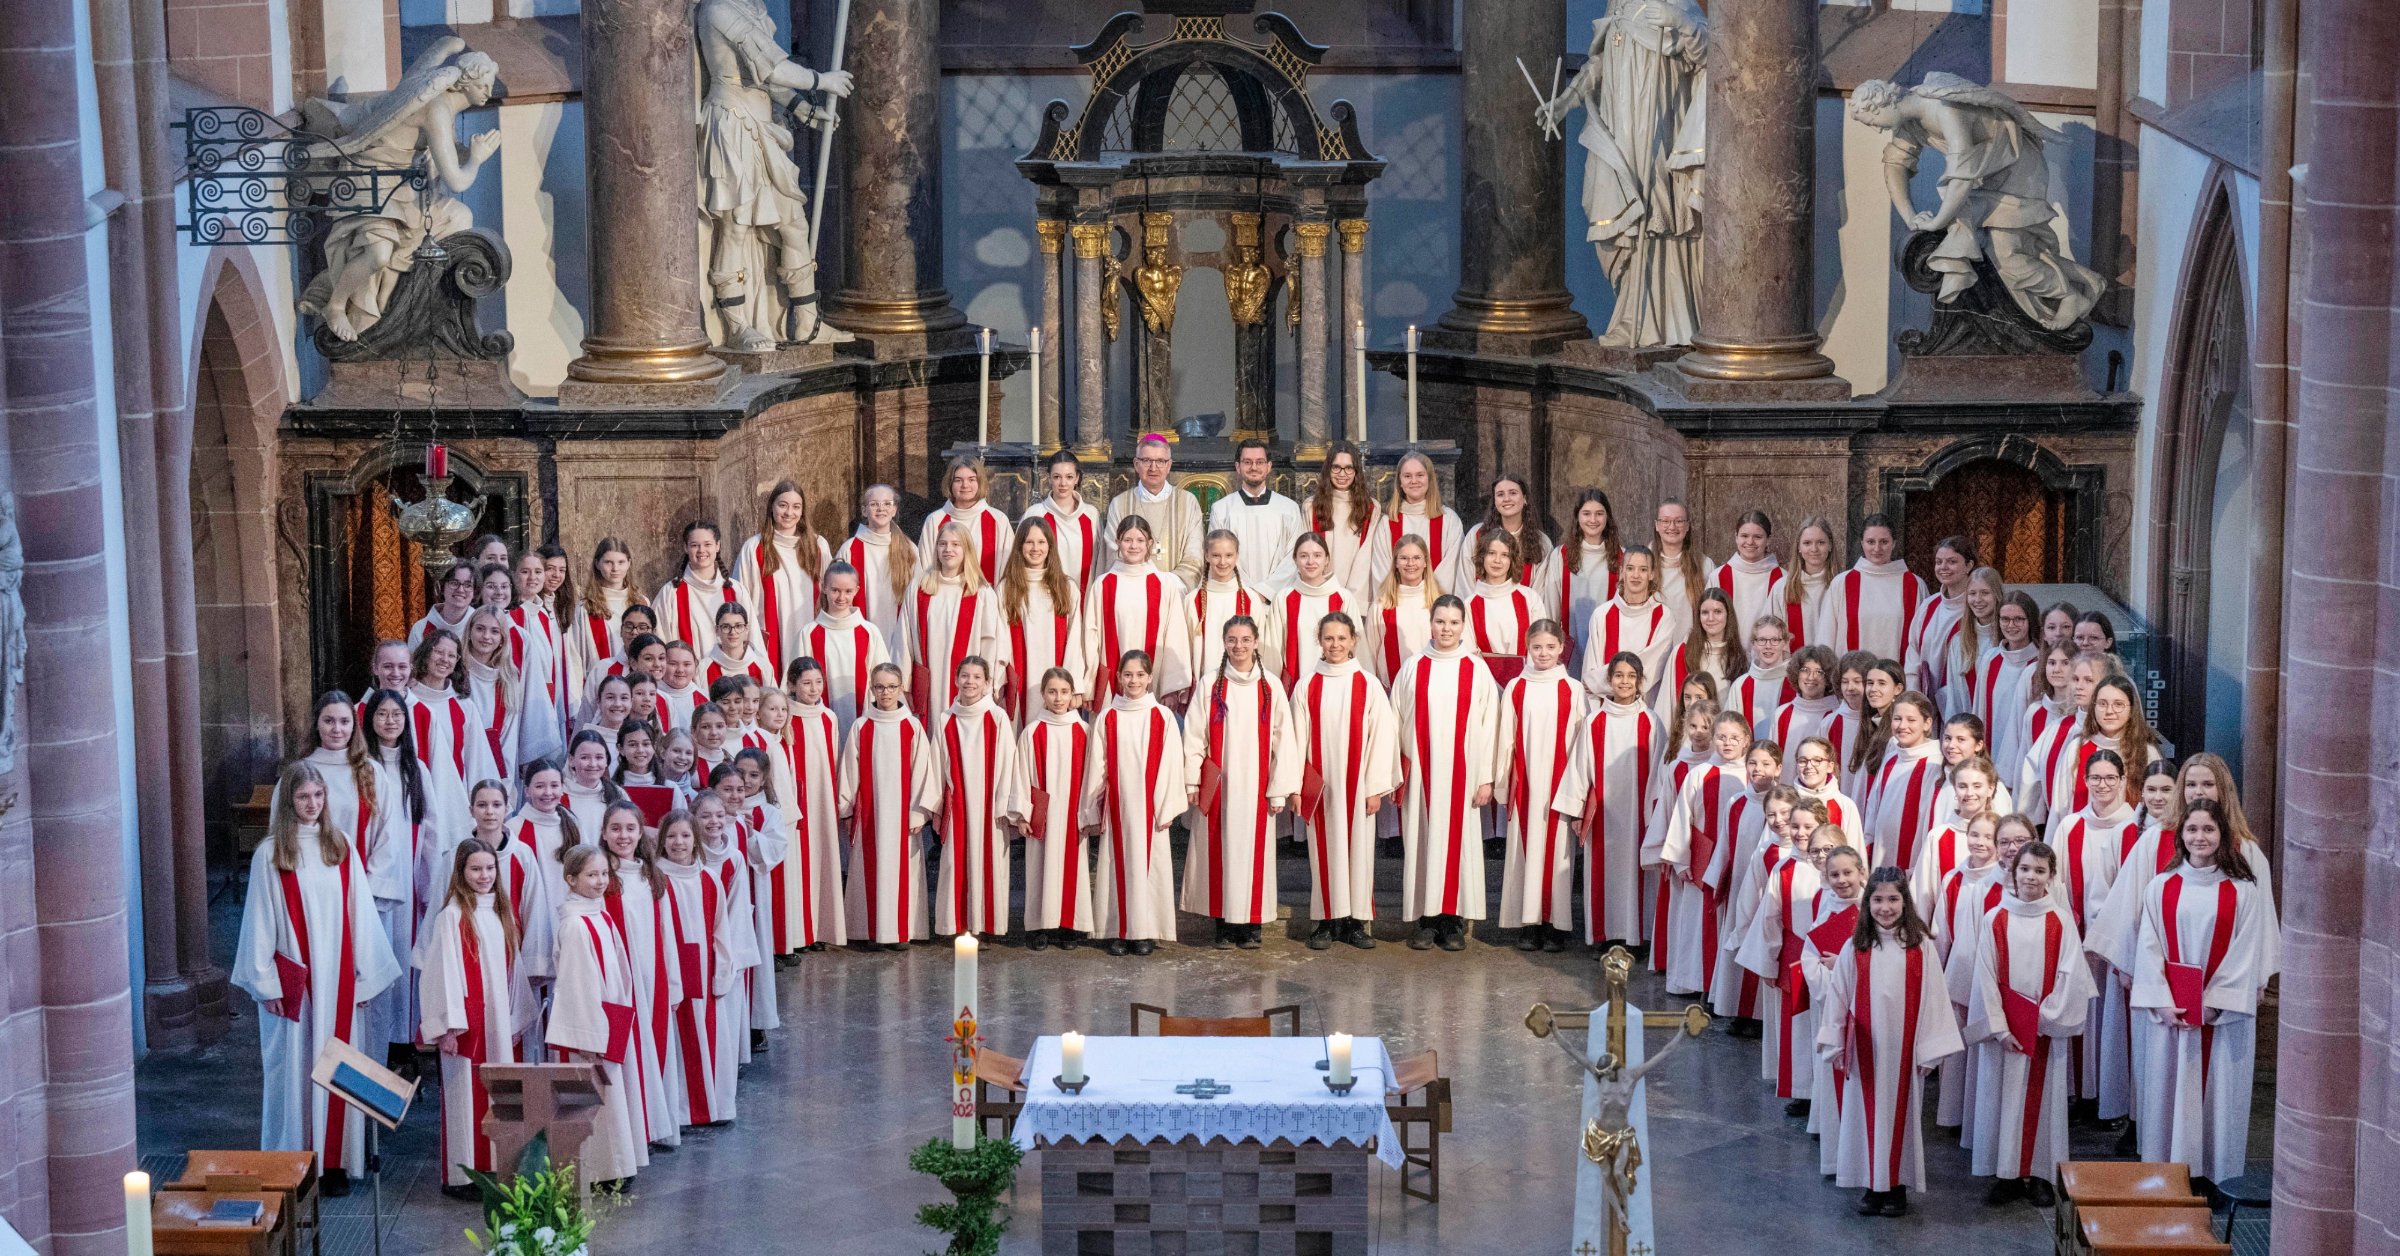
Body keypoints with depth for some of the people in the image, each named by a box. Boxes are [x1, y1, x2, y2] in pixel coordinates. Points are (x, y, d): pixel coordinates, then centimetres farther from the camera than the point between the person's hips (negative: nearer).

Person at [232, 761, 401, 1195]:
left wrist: (364, 973, 3)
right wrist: (267, 983, -5)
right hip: (293, 979, -2)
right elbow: (261, 921, -2)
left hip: (337, 976, 2)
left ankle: (335, 1161, 10)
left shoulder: (342, 848, 5)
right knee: (294, 1068, 1)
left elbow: (359, 913, 6)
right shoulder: (270, 854, -3)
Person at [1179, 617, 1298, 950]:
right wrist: (1191, 783, -5)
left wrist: (1280, 789, -4)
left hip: (1255, 785, 0)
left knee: (1254, 850, 1)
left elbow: (1283, 739, 1)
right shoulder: (1209, 686, 2)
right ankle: (1224, 925, 9)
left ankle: (1252, 924, 9)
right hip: (1217, 786, 0)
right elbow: (1194, 736, 1)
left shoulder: (1271, 687, 1)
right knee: (1220, 850, 1)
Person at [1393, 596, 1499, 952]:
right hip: (1420, 772, 1)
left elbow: (1488, 726, 2)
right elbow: (1398, 722, 6)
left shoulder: (1477, 670, 2)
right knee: (1422, 840, 2)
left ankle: (1453, 921, 8)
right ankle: (1426, 920, 8)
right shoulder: (1413, 669, 4)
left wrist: (1486, 777, -3)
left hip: (1461, 772, -1)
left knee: (1458, 839, 0)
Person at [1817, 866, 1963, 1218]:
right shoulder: (1855, 950, -1)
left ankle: (1898, 1186, 15)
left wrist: (1931, 1049, -4)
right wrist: (1837, 1046, 3)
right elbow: (1838, 998, 3)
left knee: (1901, 1110, 5)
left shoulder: (1919, 949, -4)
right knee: (1868, 1111, 6)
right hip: (1866, 1050, 1)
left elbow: (1932, 998, -2)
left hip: (1904, 1050, -1)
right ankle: (1872, 1185, 16)